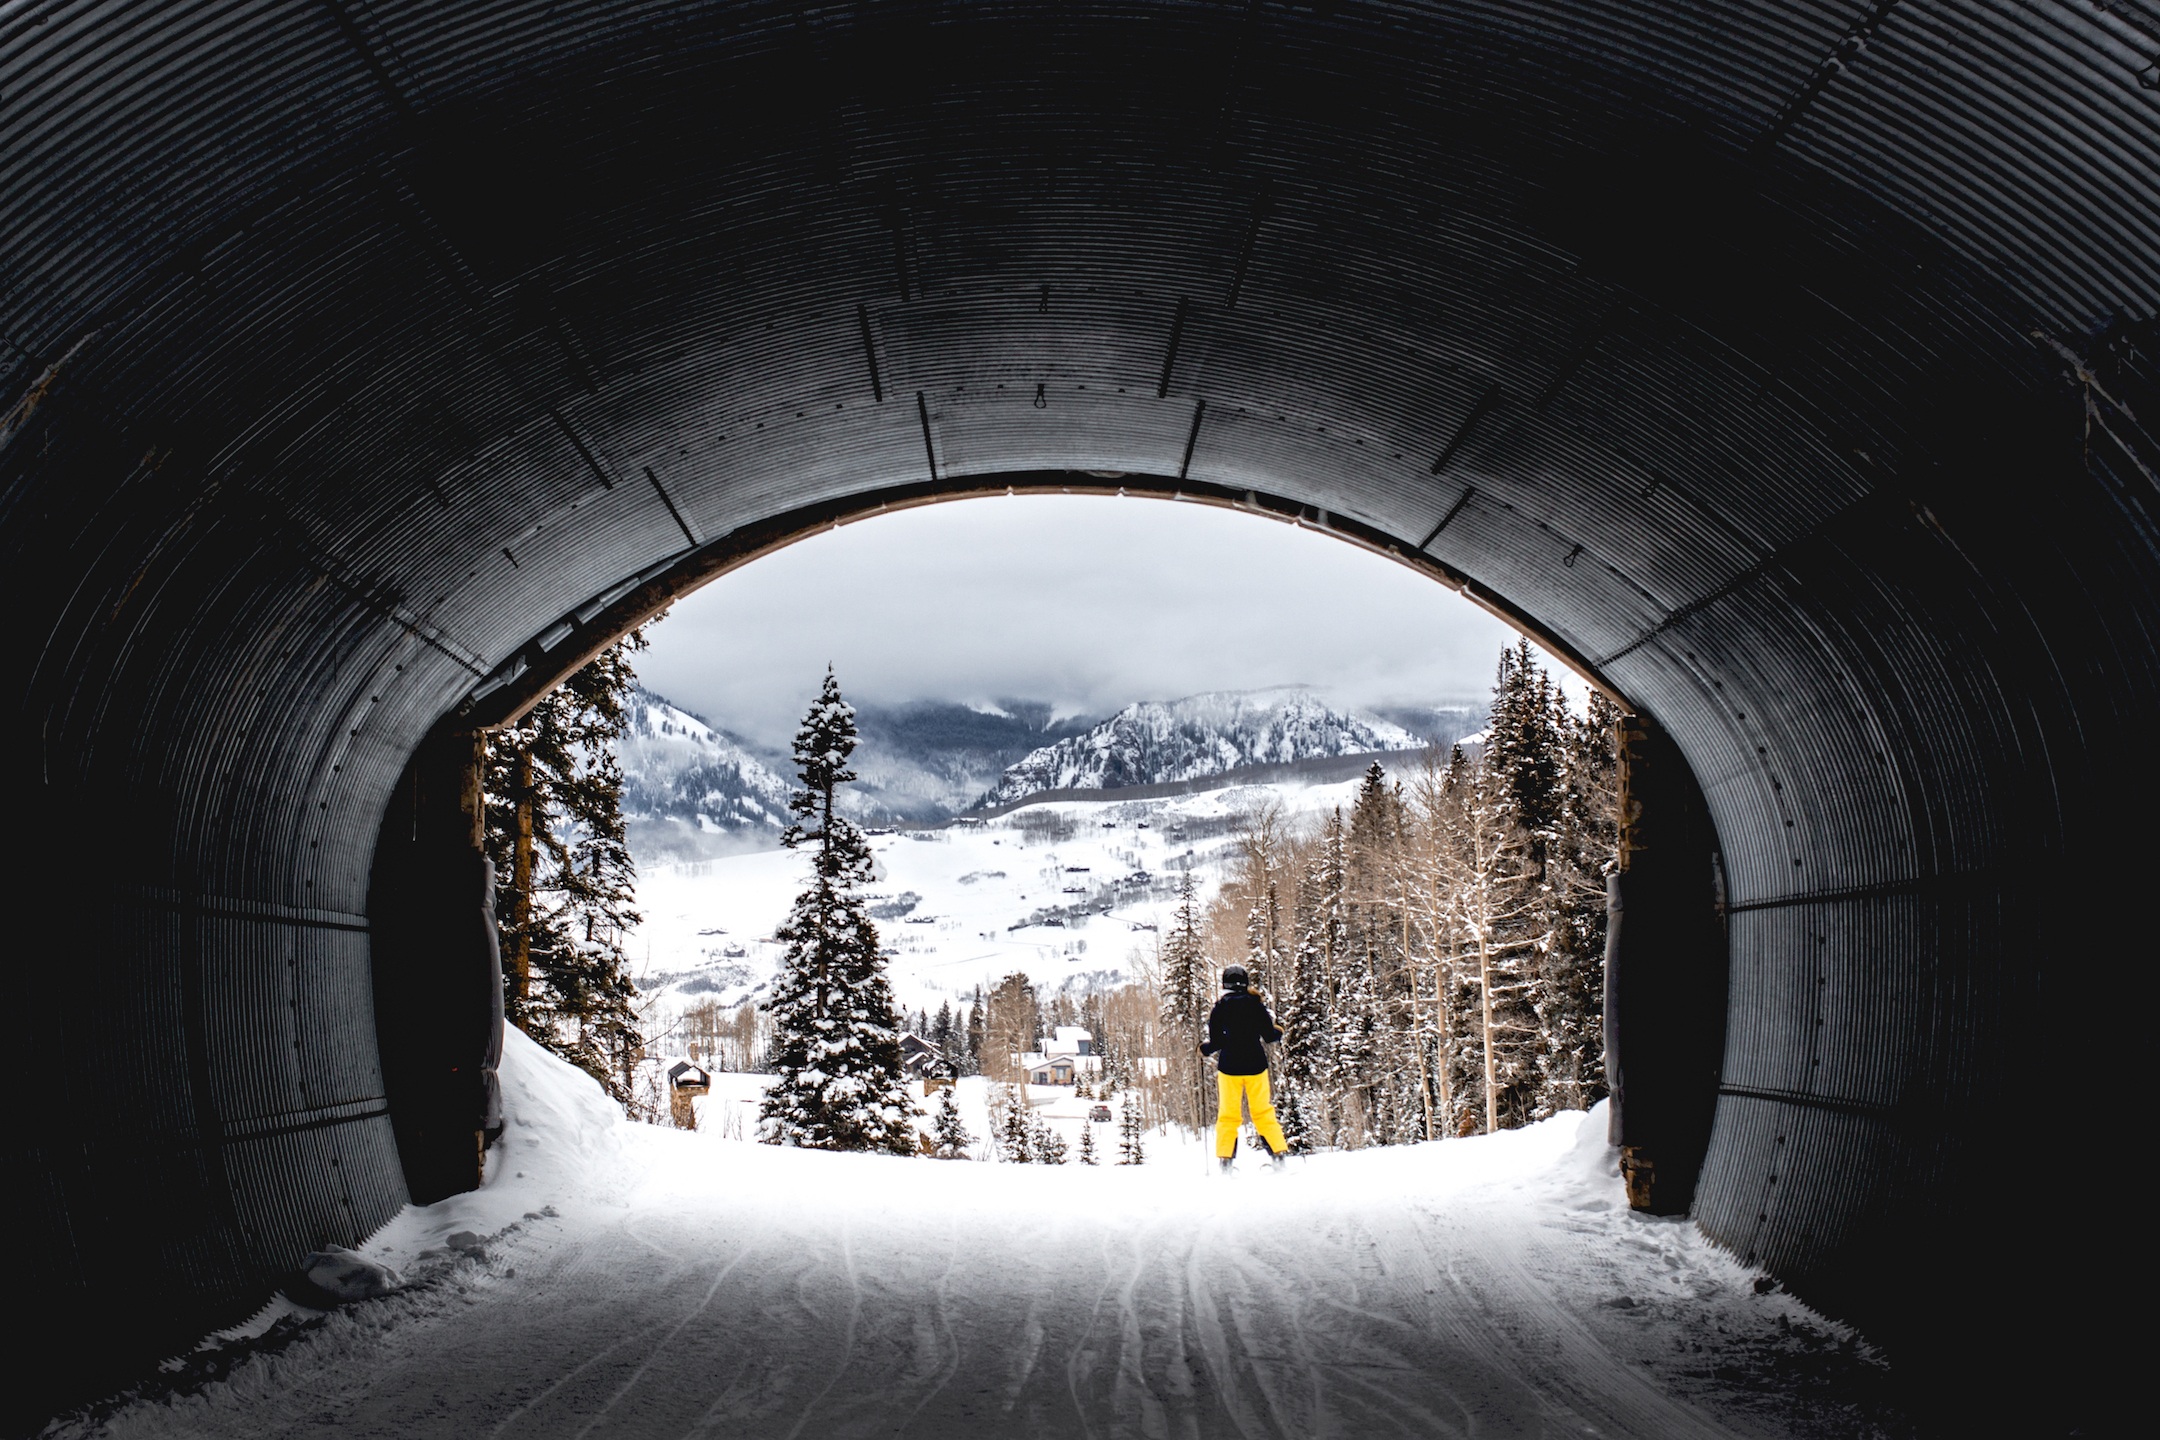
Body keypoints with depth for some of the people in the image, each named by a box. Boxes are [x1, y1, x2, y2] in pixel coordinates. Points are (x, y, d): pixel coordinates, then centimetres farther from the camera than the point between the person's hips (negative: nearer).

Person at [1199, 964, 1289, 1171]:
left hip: (1229, 1067, -1)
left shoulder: (1219, 1008, -3)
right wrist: (1279, 1032, 21)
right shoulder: (1256, 1004, -2)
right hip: (1255, 1065, 1)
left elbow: (1216, 1042, -7)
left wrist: (1204, 1049, 13)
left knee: (1228, 1115, 6)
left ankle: (1226, 1160, -1)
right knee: (1263, 1113, 8)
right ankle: (1278, 1156, 2)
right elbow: (1269, 1036, 0)